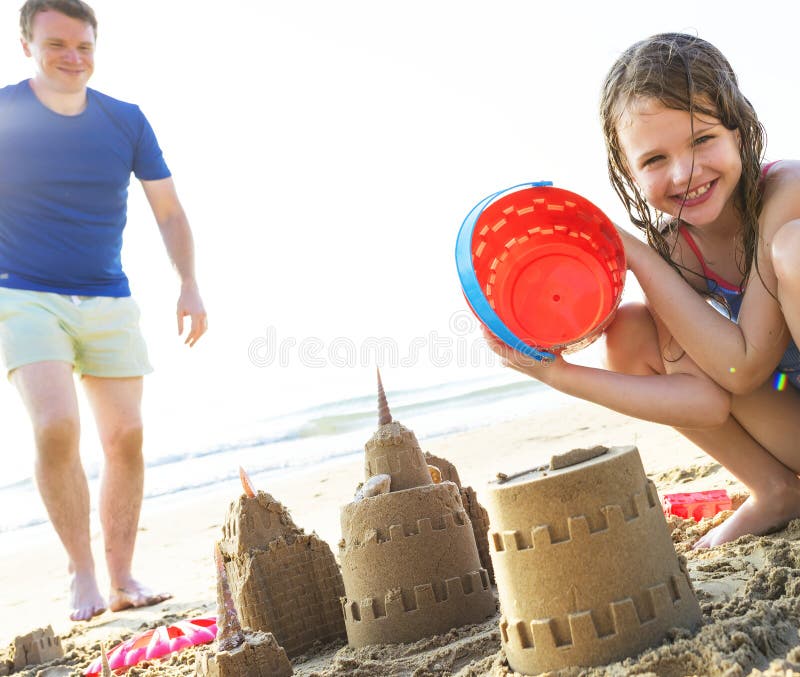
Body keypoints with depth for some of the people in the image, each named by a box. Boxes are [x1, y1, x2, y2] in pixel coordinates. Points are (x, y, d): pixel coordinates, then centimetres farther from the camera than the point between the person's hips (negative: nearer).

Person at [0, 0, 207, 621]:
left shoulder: (126, 122, 5)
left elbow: (169, 210, 9)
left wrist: (189, 286, -2)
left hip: (109, 302, 3)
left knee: (126, 435, -2)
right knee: (57, 426, -20)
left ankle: (122, 579, 10)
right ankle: (82, 573, -4)